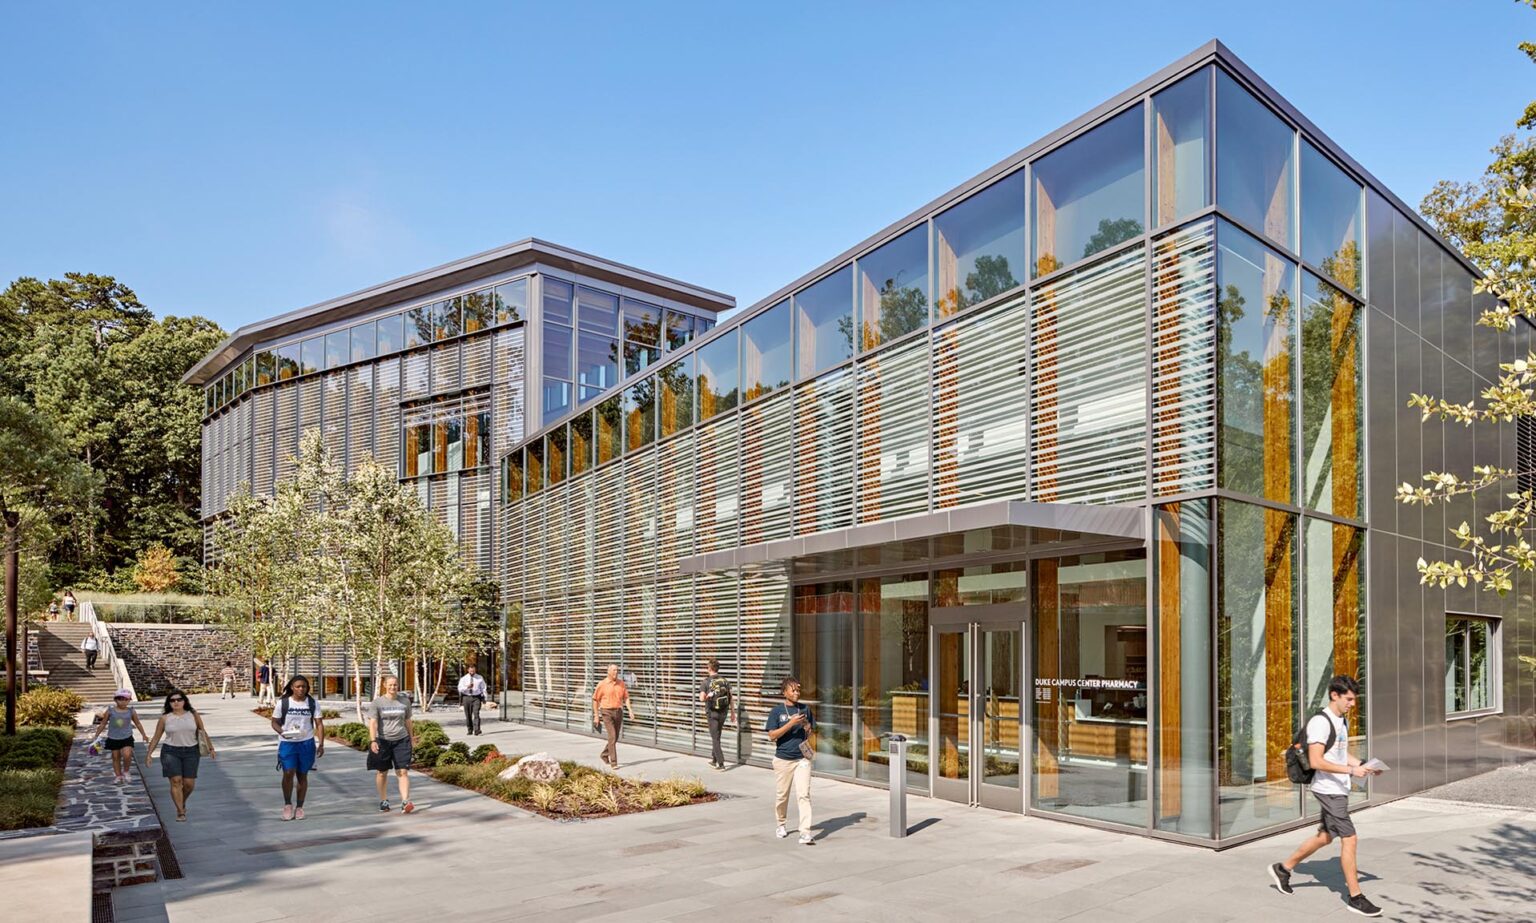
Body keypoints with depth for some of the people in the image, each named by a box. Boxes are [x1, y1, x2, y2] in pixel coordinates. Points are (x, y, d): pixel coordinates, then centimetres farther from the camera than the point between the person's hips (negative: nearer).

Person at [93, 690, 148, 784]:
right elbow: (103, 724, 4)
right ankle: (118, 776, 25)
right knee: (116, 757, 9)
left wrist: (144, 735, 11)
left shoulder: (131, 711, -5)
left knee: (127, 755, -19)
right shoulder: (110, 710, -7)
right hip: (113, 738, 1)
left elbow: (138, 724, 8)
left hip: (127, 738, -1)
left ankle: (126, 771, 7)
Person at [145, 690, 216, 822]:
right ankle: (180, 811, -4)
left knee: (189, 783, -1)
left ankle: (182, 802, 29)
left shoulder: (193, 715, 3)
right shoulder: (165, 718, 1)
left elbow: (203, 733, 9)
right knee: (176, 781, -10)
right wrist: (149, 754, 2)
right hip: (171, 752, -1)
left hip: (191, 752, 1)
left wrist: (211, 748, 6)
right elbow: (156, 737, 7)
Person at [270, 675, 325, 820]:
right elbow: (275, 722, 3)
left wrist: (321, 744, -8)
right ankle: (287, 804, 9)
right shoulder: (282, 703, -2)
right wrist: (282, 732, -19)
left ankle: (299, 807, 19)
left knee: (302, 775, 7)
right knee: (288, 773, -12)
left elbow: (319, 724, 1)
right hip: (287, 743, -1)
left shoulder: (313, 703, 1)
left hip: (307, 743, 1)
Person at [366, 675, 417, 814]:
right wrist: (373, 741, -20)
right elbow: (373, 723, -10)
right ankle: (384, 801, 26)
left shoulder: (405, 701, 6)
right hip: (382, 741, -1)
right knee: (382, 772, 10)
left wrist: (411, 737, 21)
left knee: (403, 771, -8)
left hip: (401, 740, 1)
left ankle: (405, 802, -13)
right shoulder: (377, 703, -3)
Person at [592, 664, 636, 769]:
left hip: (618, 712, 5)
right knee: (612, 736, -15)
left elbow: (626, 698, 5)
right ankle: (614, 762, -12)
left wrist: (630, 711, -8)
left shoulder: (621, 683, 4)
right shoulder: (602, 684, -7)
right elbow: (595, 700, 0)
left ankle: (604, 755, 37)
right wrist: (596, 716, -2)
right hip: (607, 713, -5)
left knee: (615, 738, 13)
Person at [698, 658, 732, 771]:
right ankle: (714, 760, 28)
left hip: (712, 712, -4)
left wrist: (707, 697, 2)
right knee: (716, 736, 20)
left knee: (715, 738, 2)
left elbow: (702, 698, -20)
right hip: (723, 712, 4)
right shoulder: (724, 680, 1)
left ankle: (721, 763, -3)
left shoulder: (706, 682, -10)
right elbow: (730, 697, 1)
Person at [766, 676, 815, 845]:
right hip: (783, 759, -1)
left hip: (802, 758, 1)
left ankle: (805, 833, -12)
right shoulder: (776, 711, -2)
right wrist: (791, 723, -18)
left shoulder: (805, 709, 7)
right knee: (782, 795, 11)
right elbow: (772, 735, -9)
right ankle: (781, 825, 35)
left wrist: (807, 727, -7)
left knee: (804, 795, -9)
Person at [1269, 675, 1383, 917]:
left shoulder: (1342, 721, 12)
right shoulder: (1320, 722, -18)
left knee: (1326, 836, 18)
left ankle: (1283, 869, 30)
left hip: (1338, 789, 10)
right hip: (1329, 789, -10)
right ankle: (1355, 897, 4)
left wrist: (1365, 766, 7)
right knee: (1349, 838, -6)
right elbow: (1316, 761, -23)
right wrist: (1350, 770, -25)